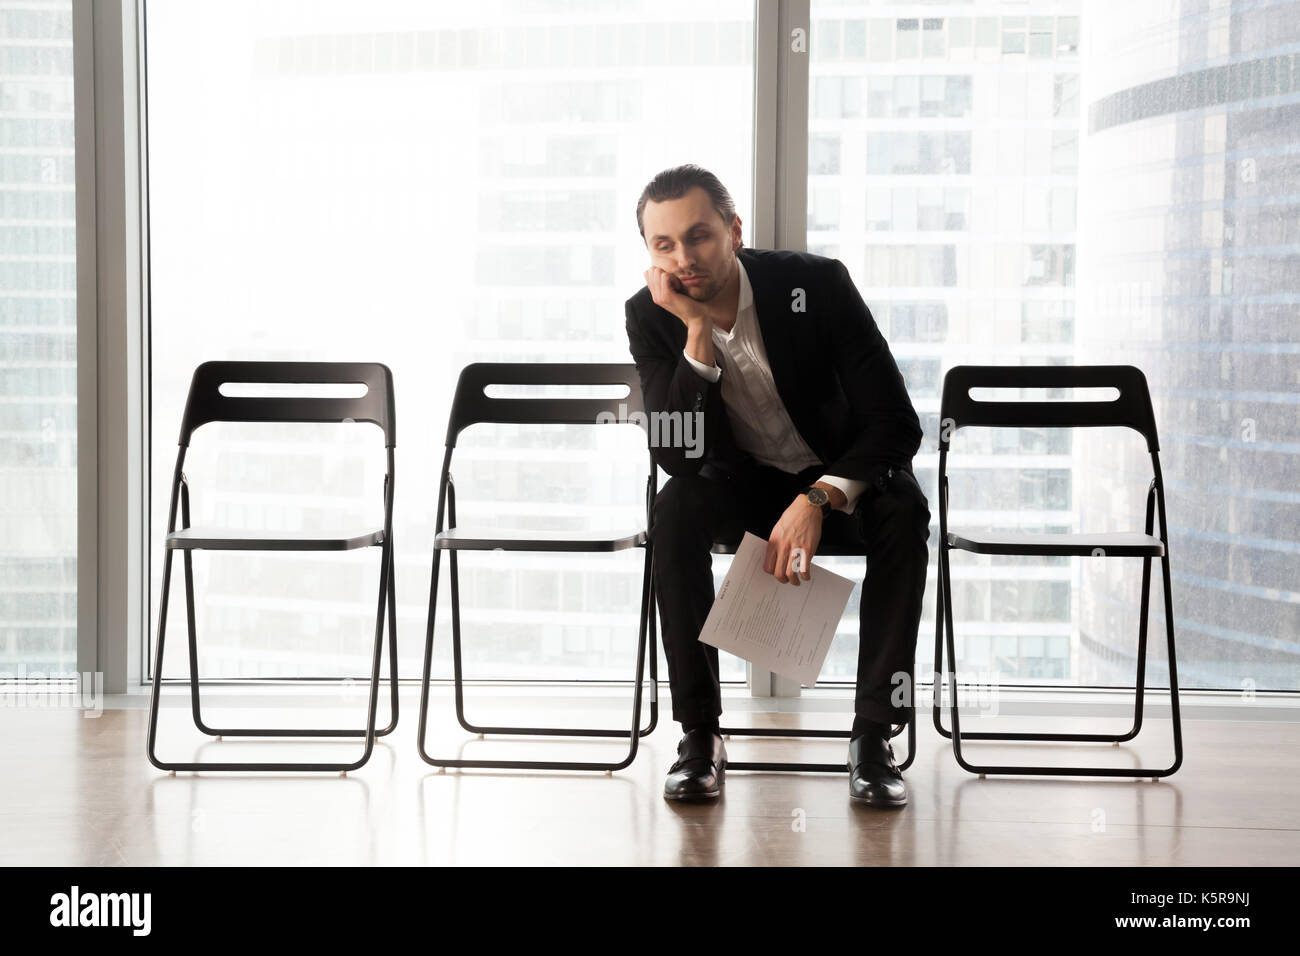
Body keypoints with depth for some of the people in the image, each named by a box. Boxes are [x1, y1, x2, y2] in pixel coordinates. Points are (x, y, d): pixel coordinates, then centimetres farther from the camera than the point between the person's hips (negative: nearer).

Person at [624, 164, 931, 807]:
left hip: (841, 474, -1)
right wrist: (698, 331, -34)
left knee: (903, 511, -33)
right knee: (674, 508, -30)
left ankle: (873, 733, -24)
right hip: (744, 483, 2)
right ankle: (699, 735, -21)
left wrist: (819, 498, -38)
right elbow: (678, 457, -25)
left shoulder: (817, 284, -21)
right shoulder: (651, 317, -15)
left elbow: (897, 422, -22)